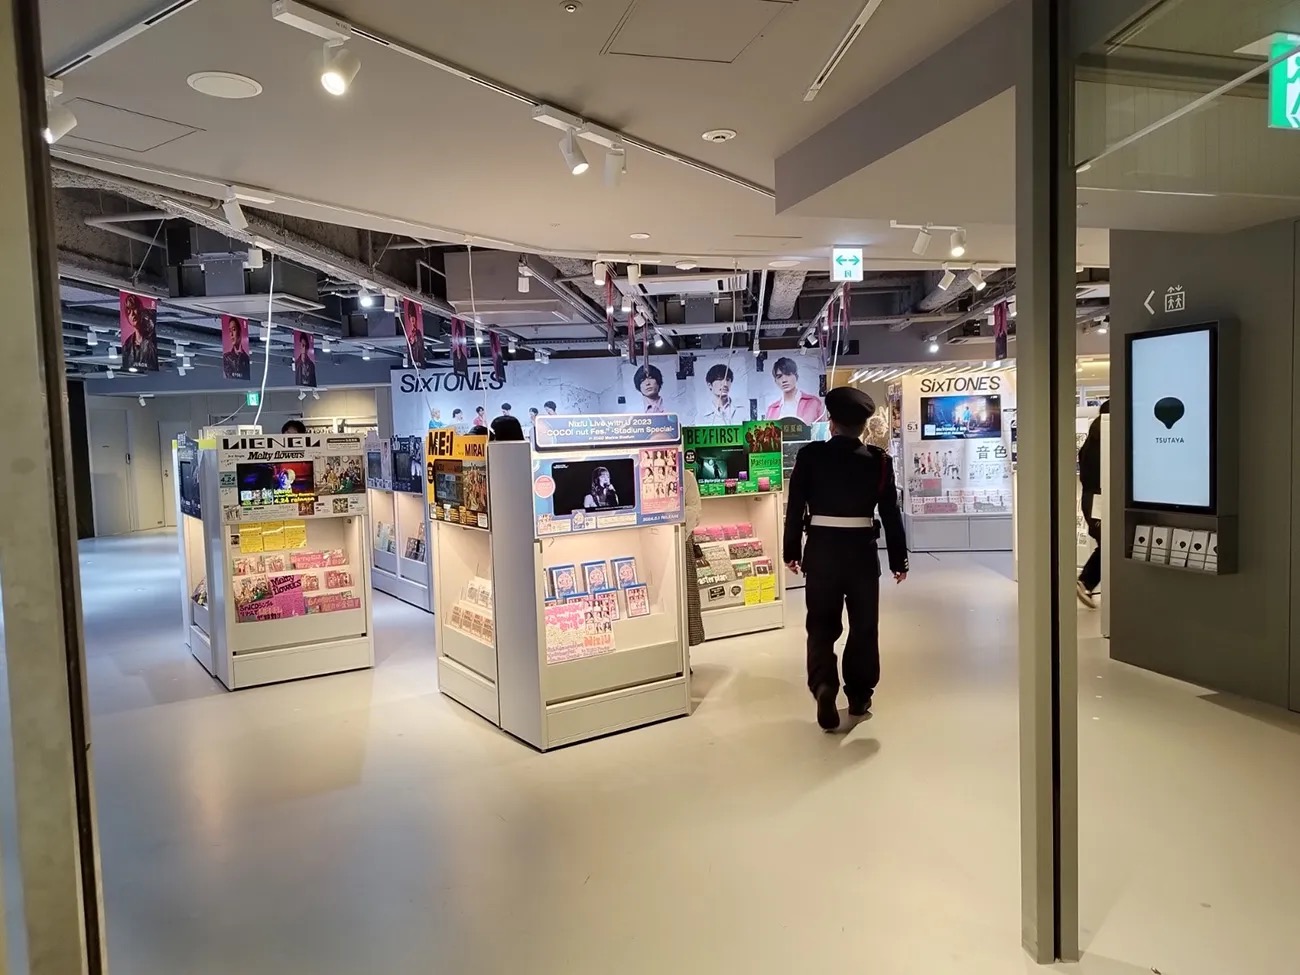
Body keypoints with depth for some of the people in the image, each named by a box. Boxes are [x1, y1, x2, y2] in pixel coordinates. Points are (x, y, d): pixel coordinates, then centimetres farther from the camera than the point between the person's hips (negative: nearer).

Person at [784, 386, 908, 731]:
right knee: (864, 625, 15)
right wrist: (899, 559, 8)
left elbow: (795, 507, -3)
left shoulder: (809, 456, -5)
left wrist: (792, 552, 7)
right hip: (862, 551, 0)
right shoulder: (879, 460, -3)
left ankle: (823, 685, -10)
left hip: (821, 550, 0)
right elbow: (891, 514, 0)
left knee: (822, 624, 10)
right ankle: (859, 696, 22)